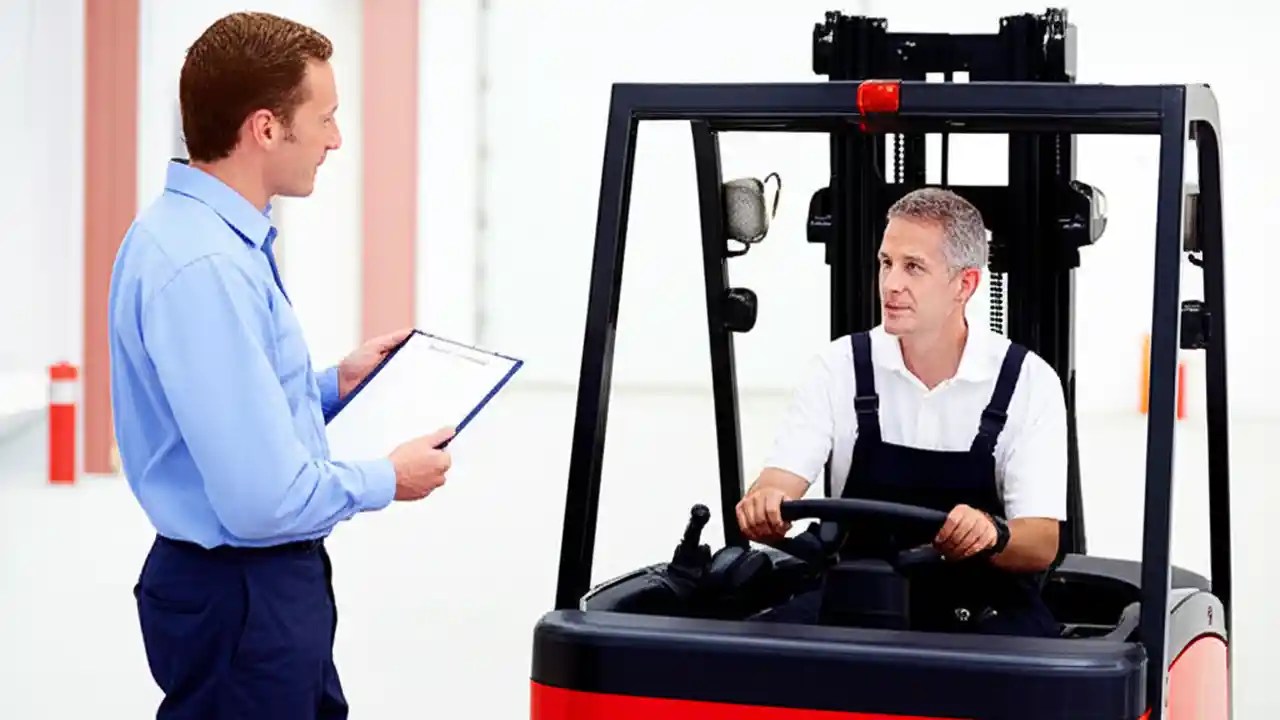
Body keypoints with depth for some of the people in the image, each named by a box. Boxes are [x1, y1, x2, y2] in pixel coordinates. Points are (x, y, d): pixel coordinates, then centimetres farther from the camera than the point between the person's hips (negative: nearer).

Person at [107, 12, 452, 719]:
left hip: (275, 585, 10)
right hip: (242, 600, -10)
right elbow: (265, 498, -27)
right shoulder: (204, 267, -26)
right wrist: (387, 479, -12)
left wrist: (332, 385, 10)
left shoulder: (198, 231, 6)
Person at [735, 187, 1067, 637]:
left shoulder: (1029, 382, -4)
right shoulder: (841, 367, 0)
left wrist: (992, 533, -34)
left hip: (987, 612, -1)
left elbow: (1042, 545, -10)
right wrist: (763, 507, -35)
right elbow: (777, 487, -9)